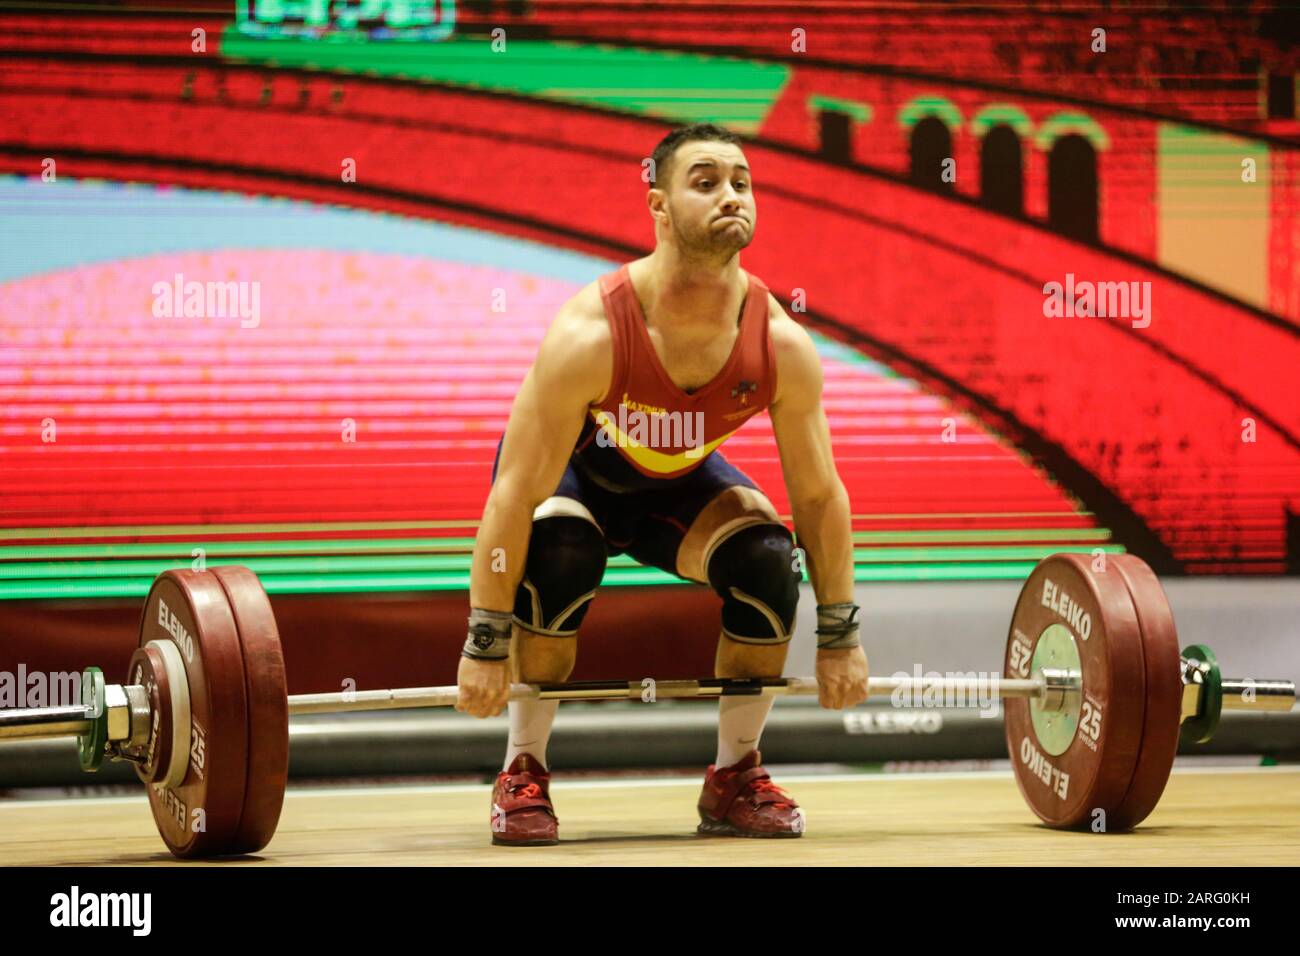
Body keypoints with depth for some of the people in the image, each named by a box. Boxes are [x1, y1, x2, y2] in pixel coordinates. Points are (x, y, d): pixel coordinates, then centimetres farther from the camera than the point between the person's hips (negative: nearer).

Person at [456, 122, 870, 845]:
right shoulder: (589, 335, -37)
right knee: (559, 556, -34)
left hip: (680, 479, 3)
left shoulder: (783, 345, -26)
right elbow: (515, 494, -32)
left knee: (768, 559, -23)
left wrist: (840, 639, -8)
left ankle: (736, 779, -3)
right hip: (575, 470, -3)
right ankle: (524, 774, -15)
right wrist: (486, 645, -29)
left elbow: (820, 496, -13)